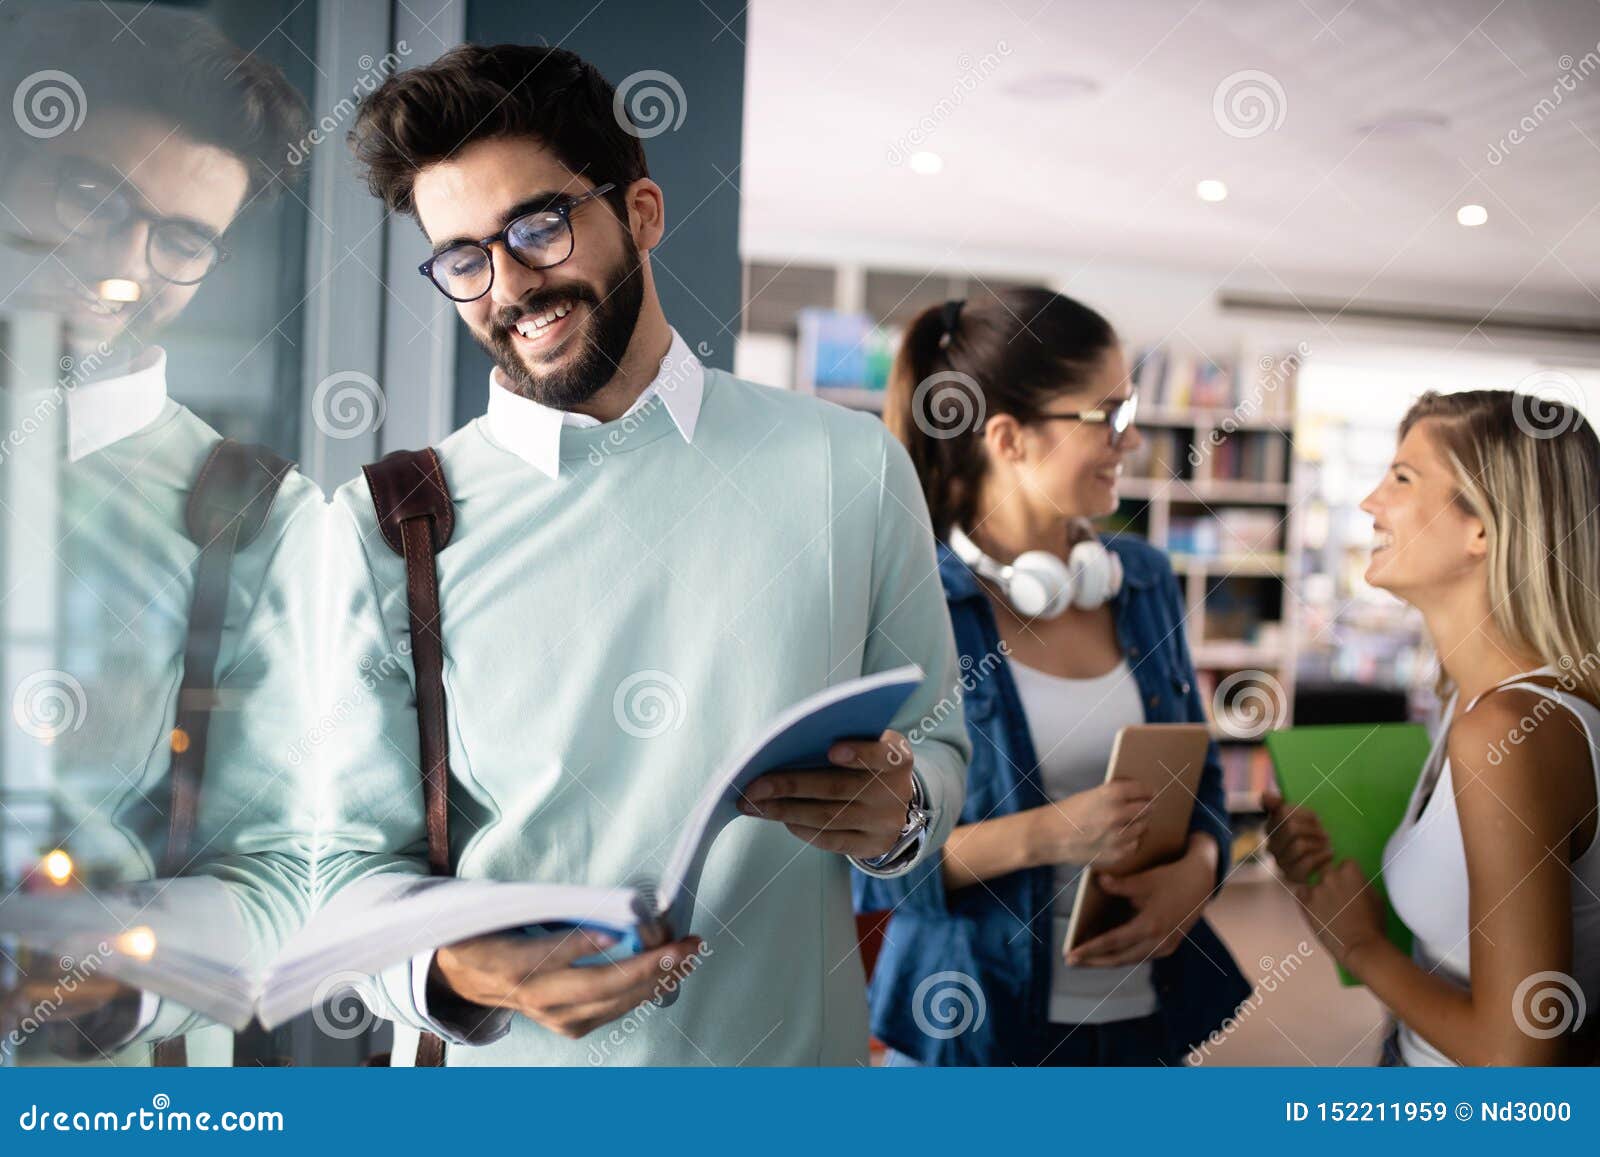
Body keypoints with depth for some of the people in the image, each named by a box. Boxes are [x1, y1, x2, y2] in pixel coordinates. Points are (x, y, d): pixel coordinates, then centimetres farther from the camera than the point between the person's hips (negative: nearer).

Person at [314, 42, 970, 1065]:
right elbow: (361, 860, -6)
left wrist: (900, 810, -19)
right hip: (503, 1083, -1)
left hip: (791, 1046, 2)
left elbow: (938, 745, 2)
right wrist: (458, 971, -26)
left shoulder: (851, 468, -5)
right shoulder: (390, 526, -8)